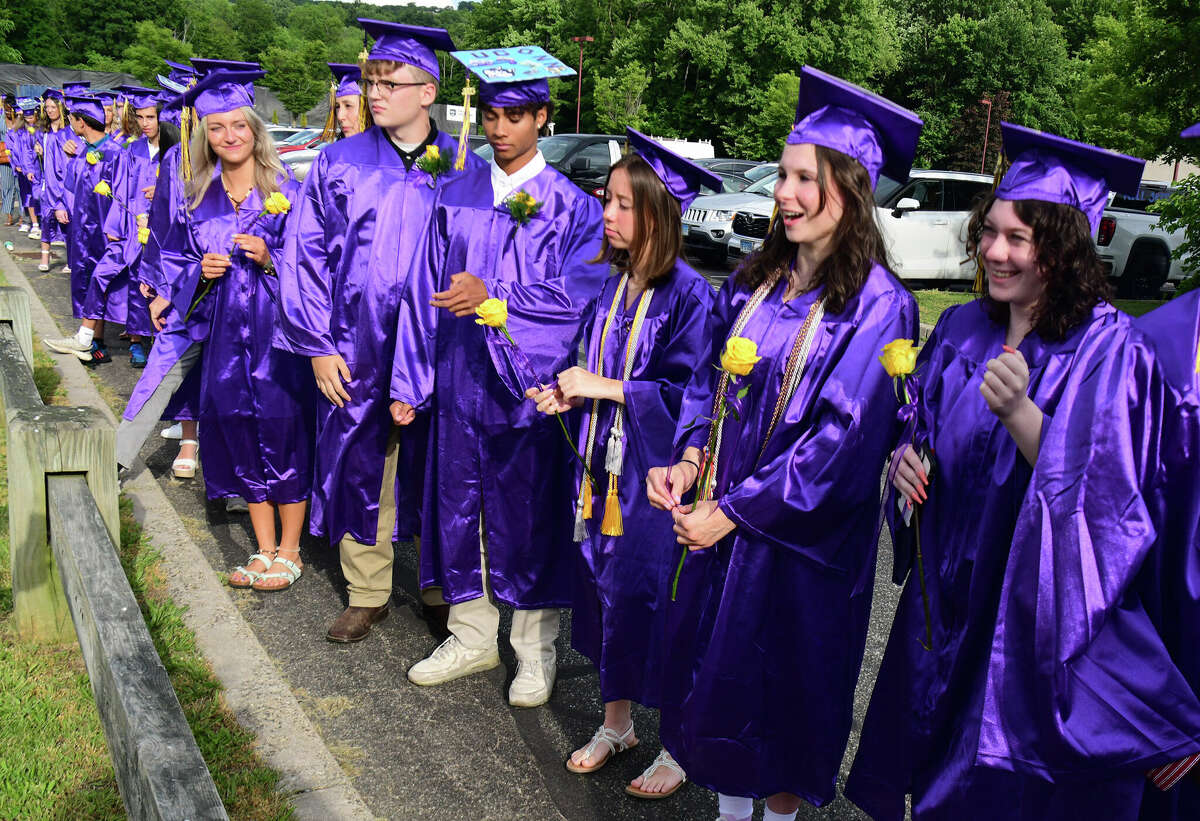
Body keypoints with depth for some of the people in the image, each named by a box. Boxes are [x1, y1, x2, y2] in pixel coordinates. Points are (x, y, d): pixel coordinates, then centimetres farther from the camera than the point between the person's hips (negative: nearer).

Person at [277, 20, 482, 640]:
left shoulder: (464, 171, 0)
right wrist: (318, 344, -5)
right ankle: (367, 594, 26)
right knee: (360, 469, 9)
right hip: (356, 353, 1)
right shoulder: (340, 164, 2)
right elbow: (306, 255, 2)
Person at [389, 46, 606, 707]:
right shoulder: (456, 198, 8)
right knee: (459, 502, 10)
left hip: (531, 381, -4)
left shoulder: (573, 206, -2)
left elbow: (578, 294, -12)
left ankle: (535, 647, 20)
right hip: (460, 378, 4)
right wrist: (409, 381, 6)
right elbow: (424, 290, 9)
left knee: (532, 510, 4)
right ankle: (473, 634, 28)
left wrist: (493, 298, -21)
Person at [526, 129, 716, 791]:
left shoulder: (687, 294, -16)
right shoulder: (612, 284, 7)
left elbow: (687, 391, -19)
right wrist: (571, 393, -1)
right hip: (604, 463, 7)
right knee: (605, 587, 15)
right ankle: (616, 723, 32)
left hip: (655, 475, -7)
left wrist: (603, 388, -17)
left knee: (650, 599, 1)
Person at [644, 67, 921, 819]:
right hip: (721, 516, 6)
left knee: (783, 685, 10)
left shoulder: (877, 305, -17)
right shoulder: (757, 280, 4)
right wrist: (691, 460, -6)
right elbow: (710, 378, 12)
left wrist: (731, 510, -17)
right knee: (717, 665, 16)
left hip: (802, 538, -6)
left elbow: (843, 441, -20)